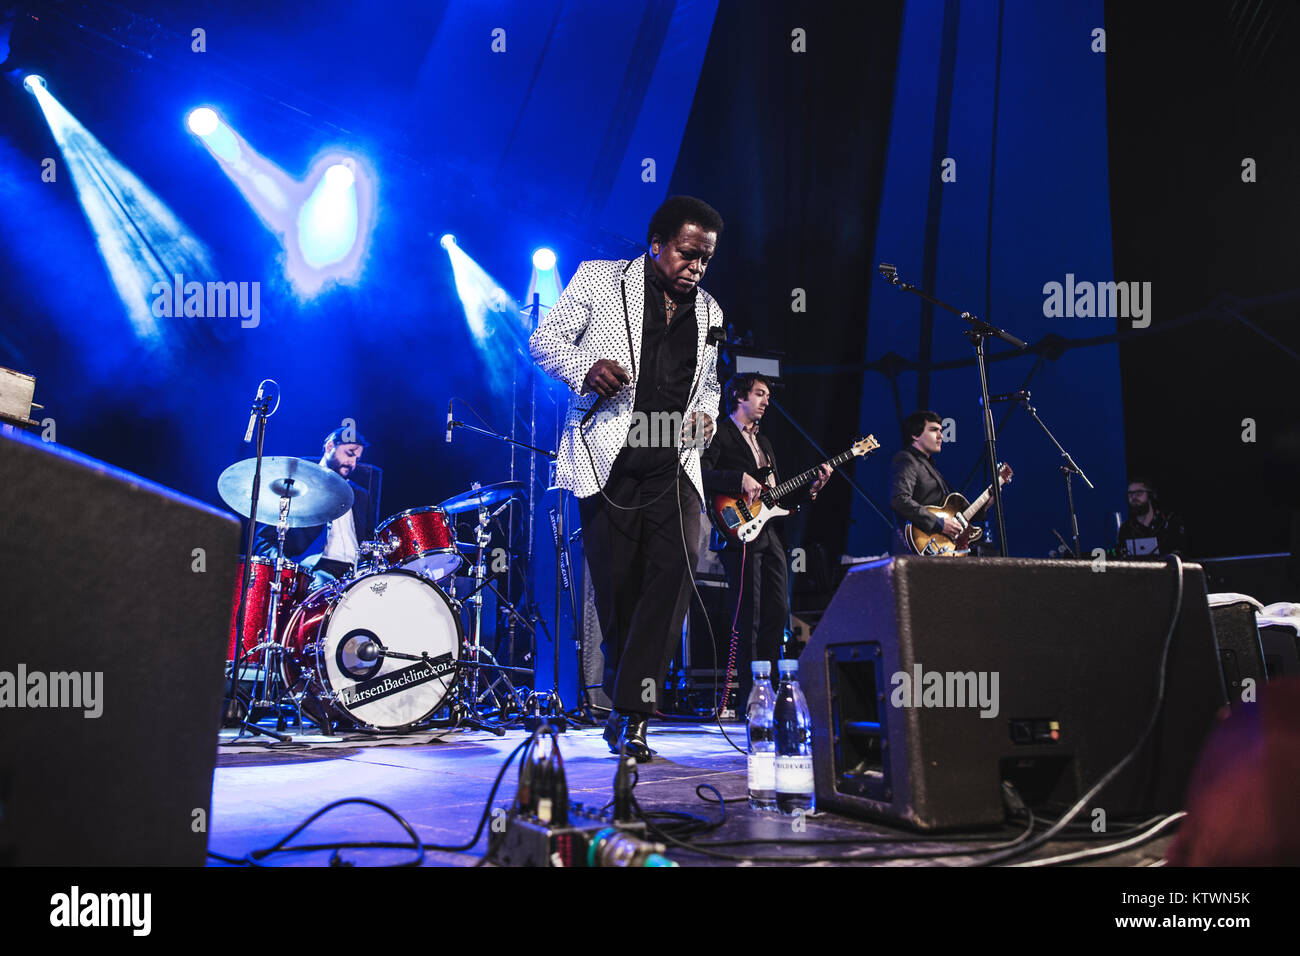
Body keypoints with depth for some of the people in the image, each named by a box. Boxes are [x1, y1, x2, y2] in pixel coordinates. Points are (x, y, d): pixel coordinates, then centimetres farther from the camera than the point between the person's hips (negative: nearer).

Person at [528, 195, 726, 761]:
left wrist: (705, 414, 6)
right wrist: (586, 367, -17)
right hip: (608, 458, -3)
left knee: (675, 568, -15)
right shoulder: (598, 279, 5)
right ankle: (625, 698, 24)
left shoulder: (708, 311, 18)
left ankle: (630, 713, -10)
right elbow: (544, 341, 4)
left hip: (674, 464, 3)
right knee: (615, 583, 1)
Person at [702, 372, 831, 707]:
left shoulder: (763, 442, 26)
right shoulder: (720, 434, -1)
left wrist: (810, 488, 11)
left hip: (770, 535, 8)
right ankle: (750, 698, -4)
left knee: (778, 613, 5)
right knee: (750, 617, -9)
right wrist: (740, 479, -22)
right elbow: (701, 474, -16)